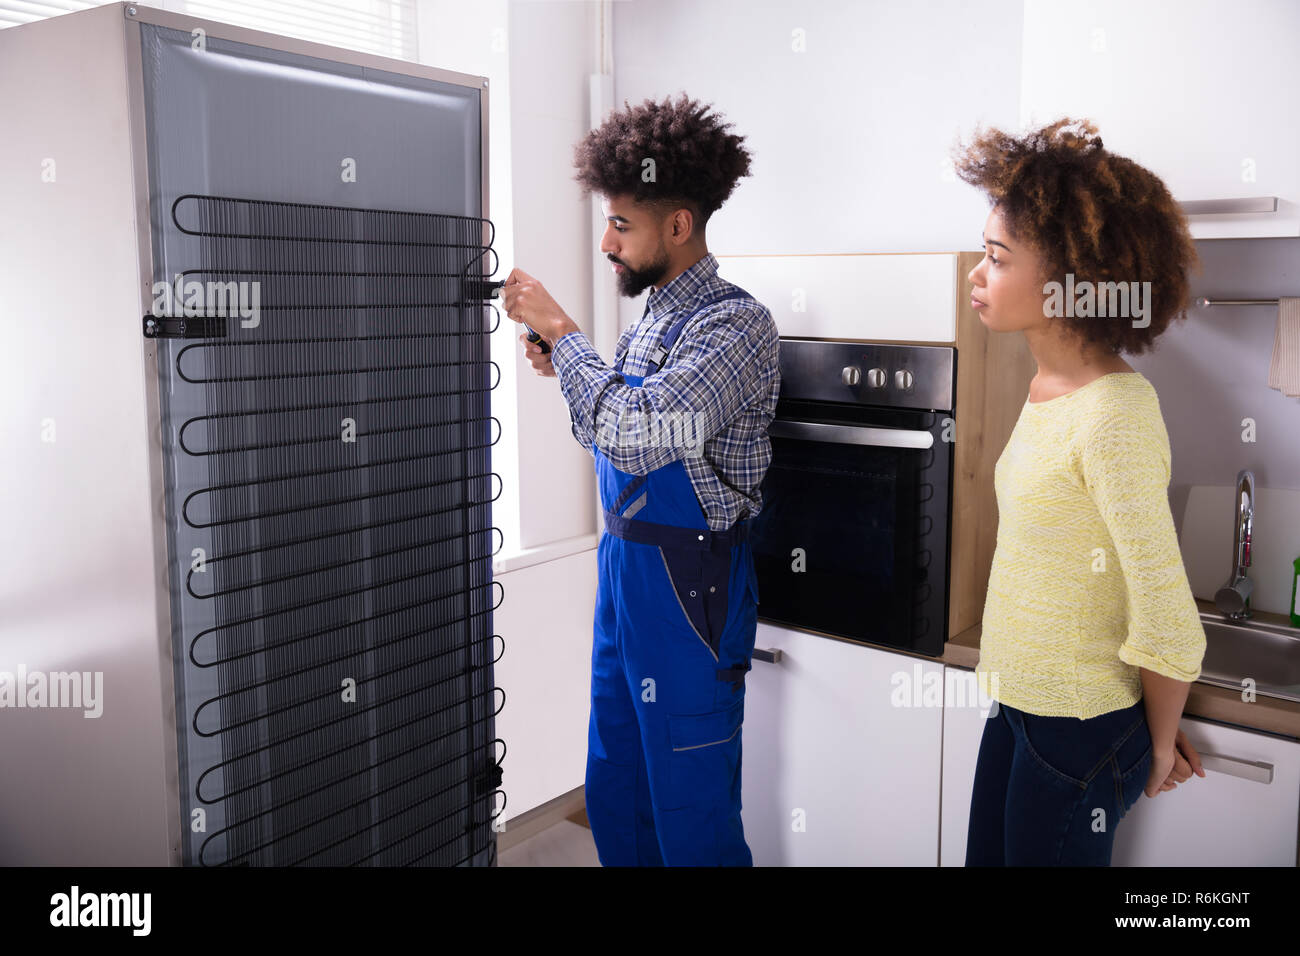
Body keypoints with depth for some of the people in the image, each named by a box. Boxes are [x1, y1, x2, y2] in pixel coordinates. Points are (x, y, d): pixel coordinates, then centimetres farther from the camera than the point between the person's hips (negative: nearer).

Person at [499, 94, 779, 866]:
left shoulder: (736, 322, -16)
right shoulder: (652, 316, 11)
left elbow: (637, 431, -28)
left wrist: (558, 328, -17)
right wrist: (565, 371, 4)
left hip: (689, 579, -8)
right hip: (624, 563, 9)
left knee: (689, 809, 6)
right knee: (613, 795, 20)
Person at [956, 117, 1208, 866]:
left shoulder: (1114, 414, -24)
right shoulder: (1051, 386, 2)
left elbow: (1168, 627, -22)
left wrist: (1160, 747, -5)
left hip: (1080, 731, -8)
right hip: (1020, 709, 8)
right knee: (988, 856, 20)